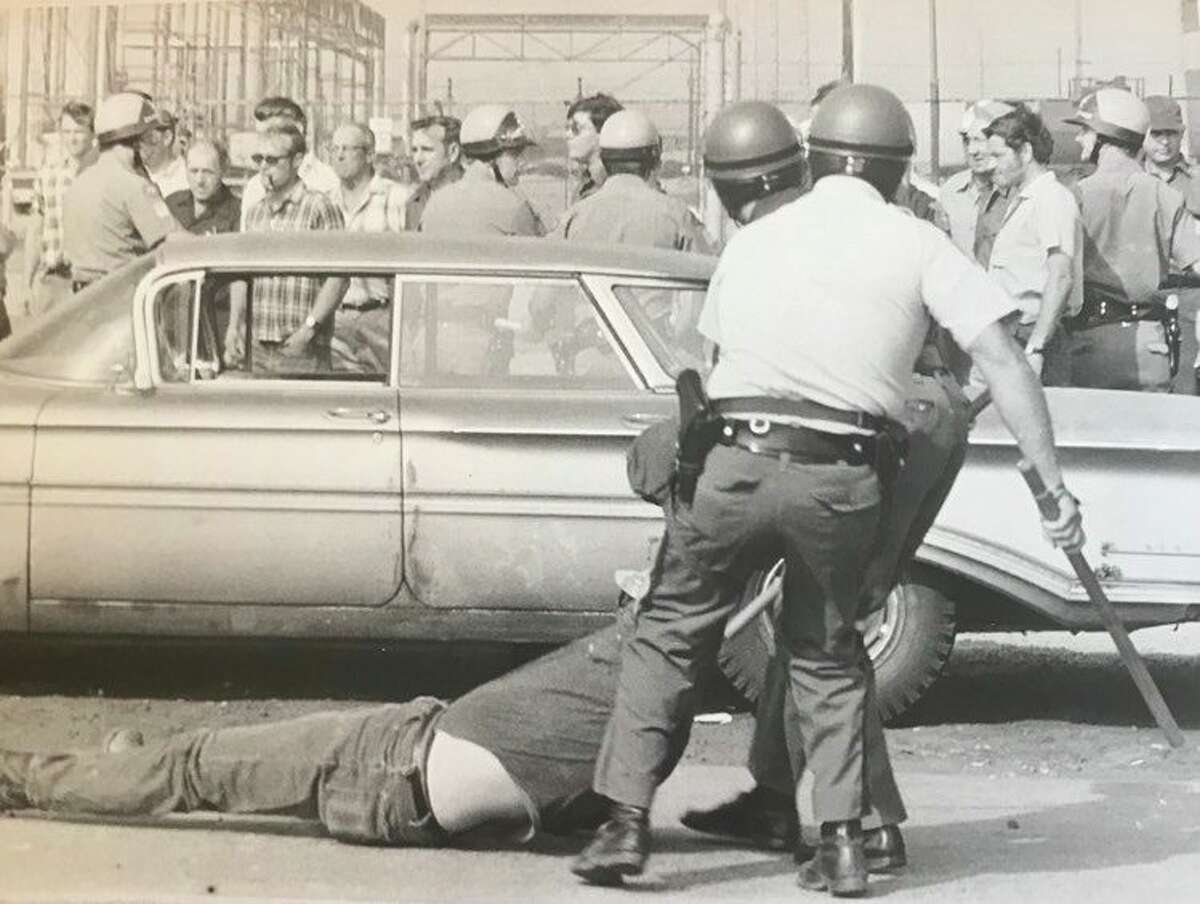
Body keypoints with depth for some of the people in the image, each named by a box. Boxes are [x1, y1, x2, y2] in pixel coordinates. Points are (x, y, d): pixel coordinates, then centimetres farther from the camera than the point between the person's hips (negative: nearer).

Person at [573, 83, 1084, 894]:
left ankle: (627, 821, 10)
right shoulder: (917, 243, 8)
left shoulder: (754, 239, 16)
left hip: (735, 463, 1)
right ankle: (842, 841, 14)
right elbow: (1003, 361, 1)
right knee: (827, 653, 20)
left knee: (669, 635, 16)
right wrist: (1052, 483, 2)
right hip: (843, 476, -1)